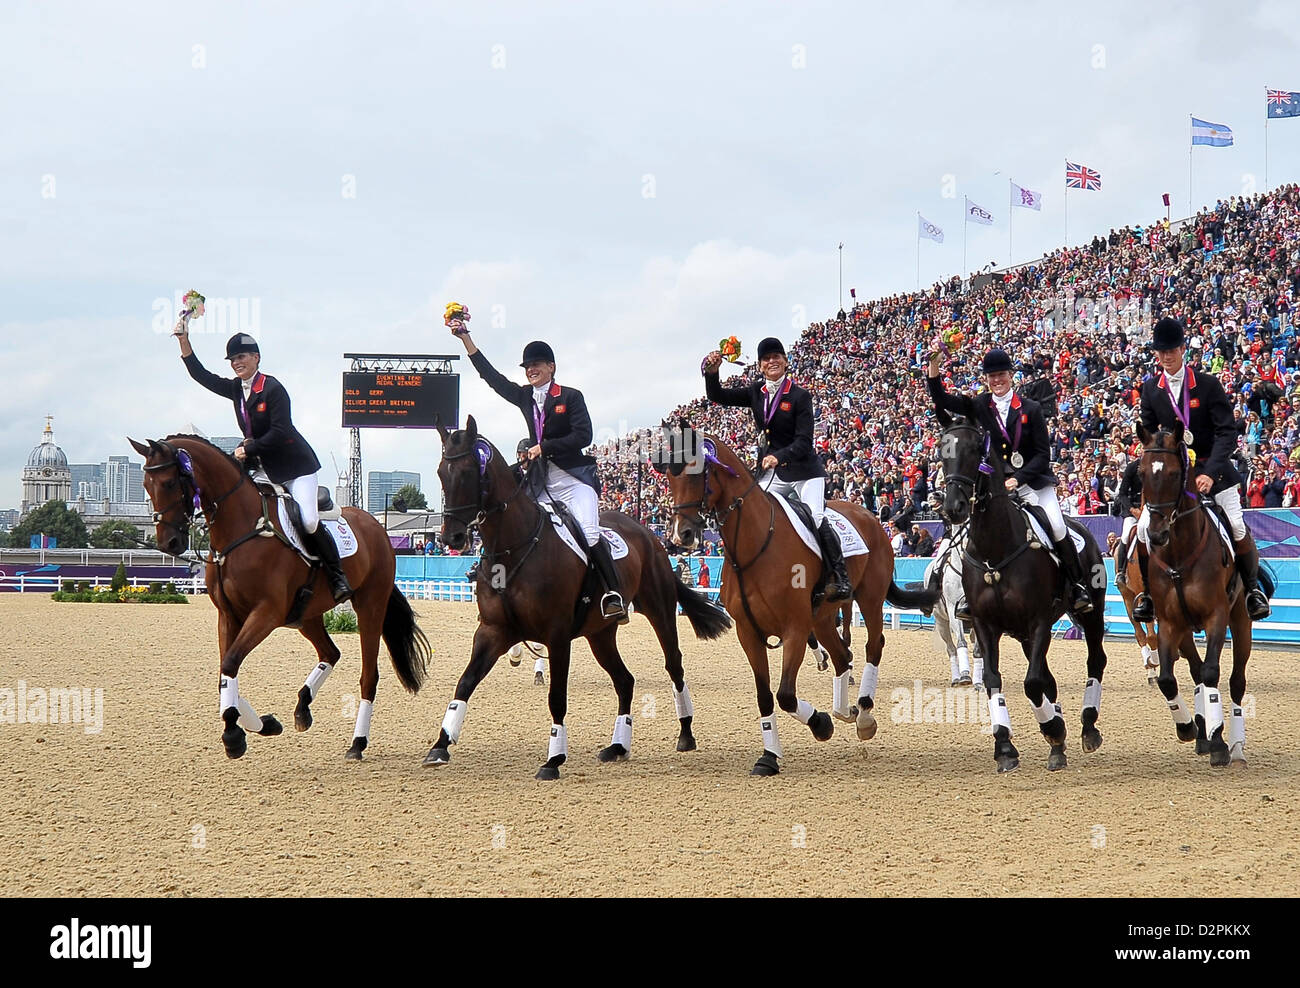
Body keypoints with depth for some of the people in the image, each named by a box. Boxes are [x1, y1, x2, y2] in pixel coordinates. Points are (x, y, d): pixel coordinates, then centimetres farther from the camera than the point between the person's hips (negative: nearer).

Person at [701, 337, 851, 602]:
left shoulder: (800, 397, -8)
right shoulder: (757, 393, 8)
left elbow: (804, 441, -14)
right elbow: (717, 396, 9)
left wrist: (779, 457, -32)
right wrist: (711, 372, -11)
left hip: (803, 471, -5)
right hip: (770, 473, 5)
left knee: (816, 518, -22)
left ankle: (840, 578, -17)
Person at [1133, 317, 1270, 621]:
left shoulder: (1208, 385, -9)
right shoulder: (1151, 390, 1)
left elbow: (1227, 433, -13)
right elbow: (1148, 434, 8)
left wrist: (1210, 473, -25)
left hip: (1211, 467, -2)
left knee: (1238, 528, -9)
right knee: (1144, 528, -11)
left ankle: (1252, 588, 14)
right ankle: (1148, 590, 7)